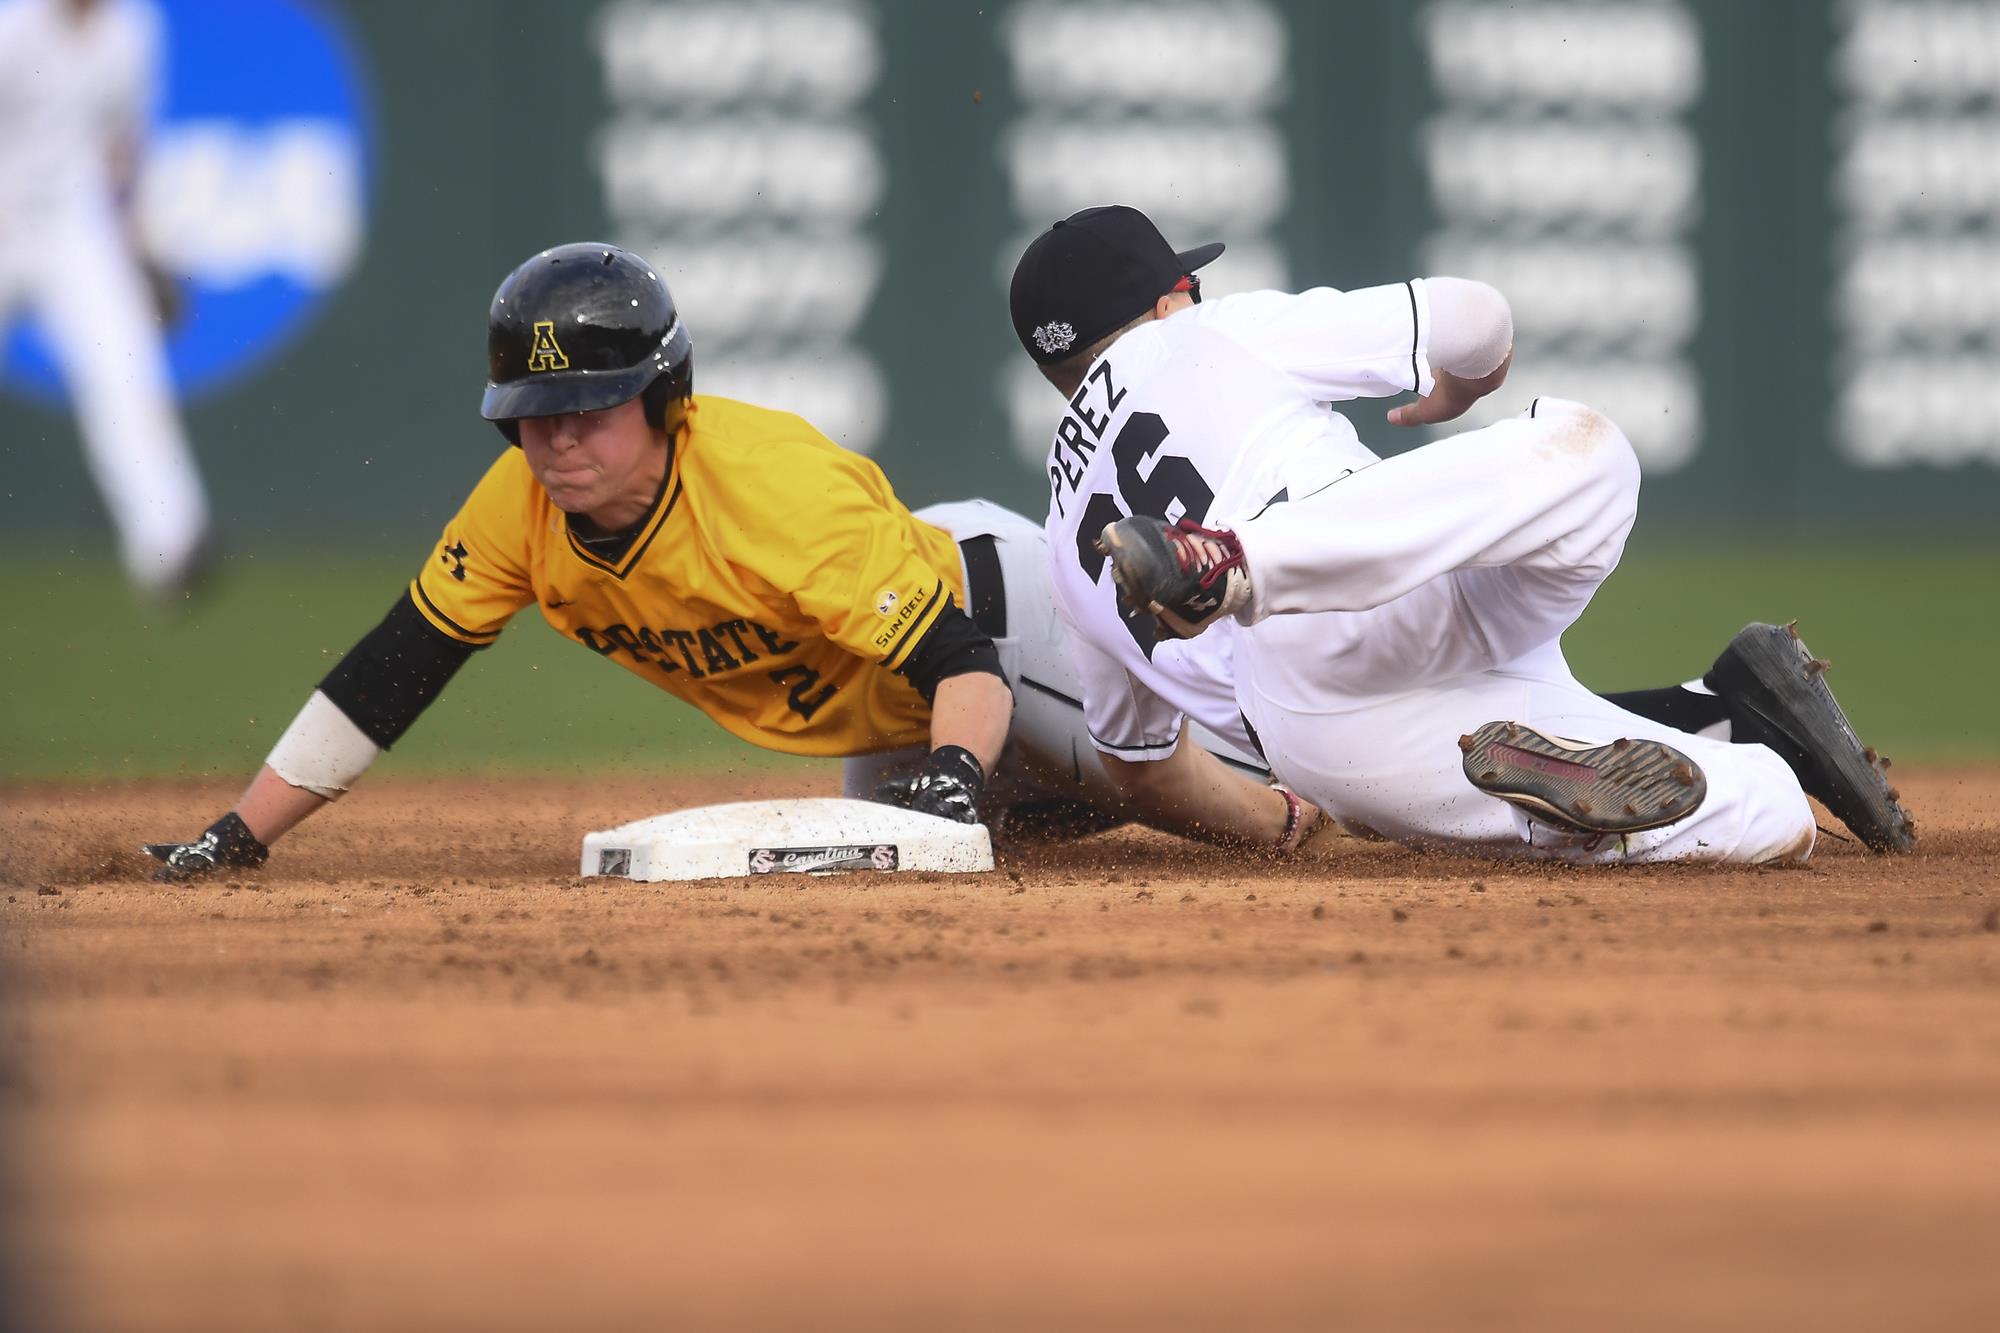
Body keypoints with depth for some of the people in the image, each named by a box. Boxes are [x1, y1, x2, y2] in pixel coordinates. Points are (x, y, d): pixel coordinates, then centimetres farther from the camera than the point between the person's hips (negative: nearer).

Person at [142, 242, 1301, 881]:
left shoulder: (776, 489, -41)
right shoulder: (525, 507, -23)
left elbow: (959, 660, -41)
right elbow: (385, 680, -19)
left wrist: (954, 763, -61)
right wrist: (239, 838, -25)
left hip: (991, 600, -7)